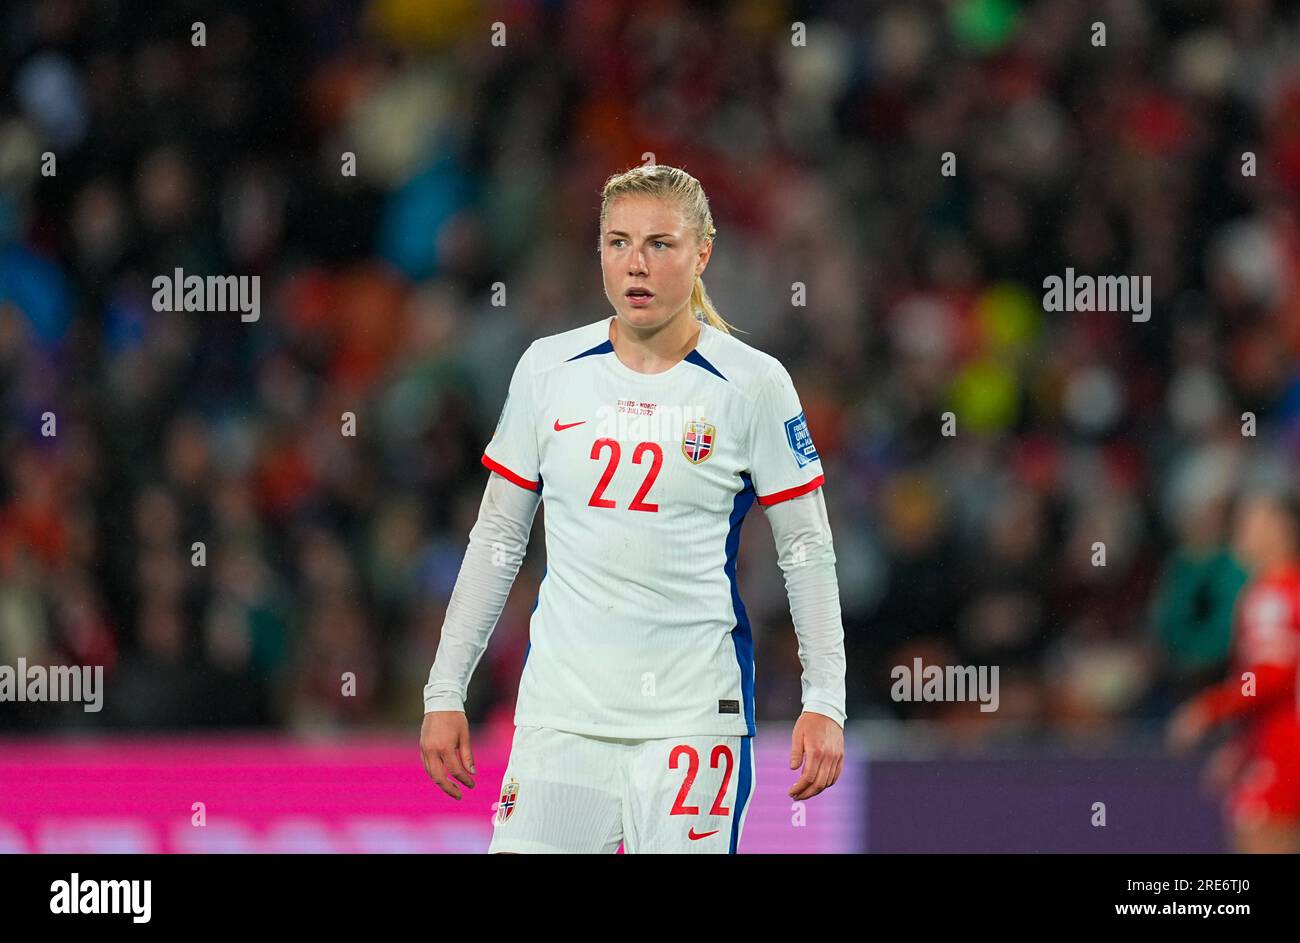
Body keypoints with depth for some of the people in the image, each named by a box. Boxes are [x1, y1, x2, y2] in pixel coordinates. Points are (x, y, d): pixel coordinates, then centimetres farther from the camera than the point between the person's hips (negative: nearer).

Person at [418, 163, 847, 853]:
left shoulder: (752, 383, -2)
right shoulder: (547, 369, 5)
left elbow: (807, 550, 3)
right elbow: (496, 538, 12)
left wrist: (824, 703, -4)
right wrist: (444, 693, 9)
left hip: (695, 711, -2)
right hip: (560, 710, 2)